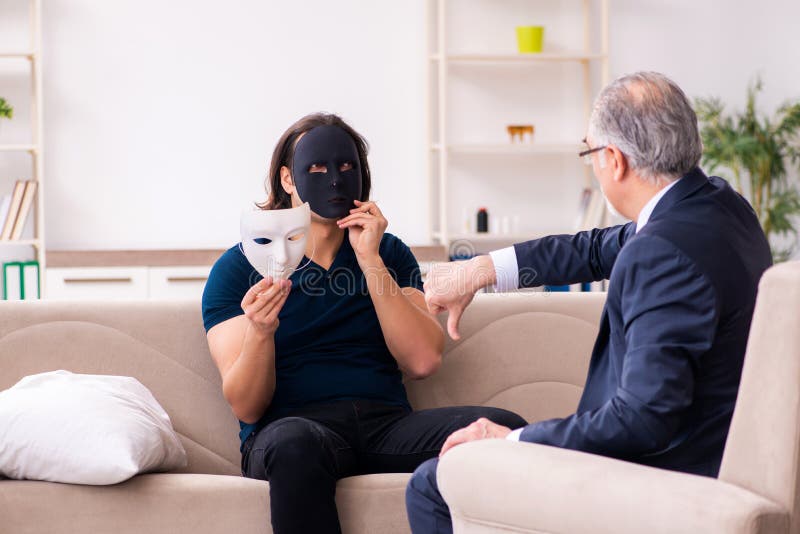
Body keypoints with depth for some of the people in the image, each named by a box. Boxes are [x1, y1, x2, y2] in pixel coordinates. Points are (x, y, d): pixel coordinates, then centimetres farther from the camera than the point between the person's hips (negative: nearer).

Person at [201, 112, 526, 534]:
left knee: (503, 429, -26)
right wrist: (259, 332, -21)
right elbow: (246, 407, -1)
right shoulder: (237, 268, 7)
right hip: (291, 426, -2)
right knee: (297, 444, -41)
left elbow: (423, 362, 1)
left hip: (386, 424, 3)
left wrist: (370, 260, -4)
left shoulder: (389, 253, 18)